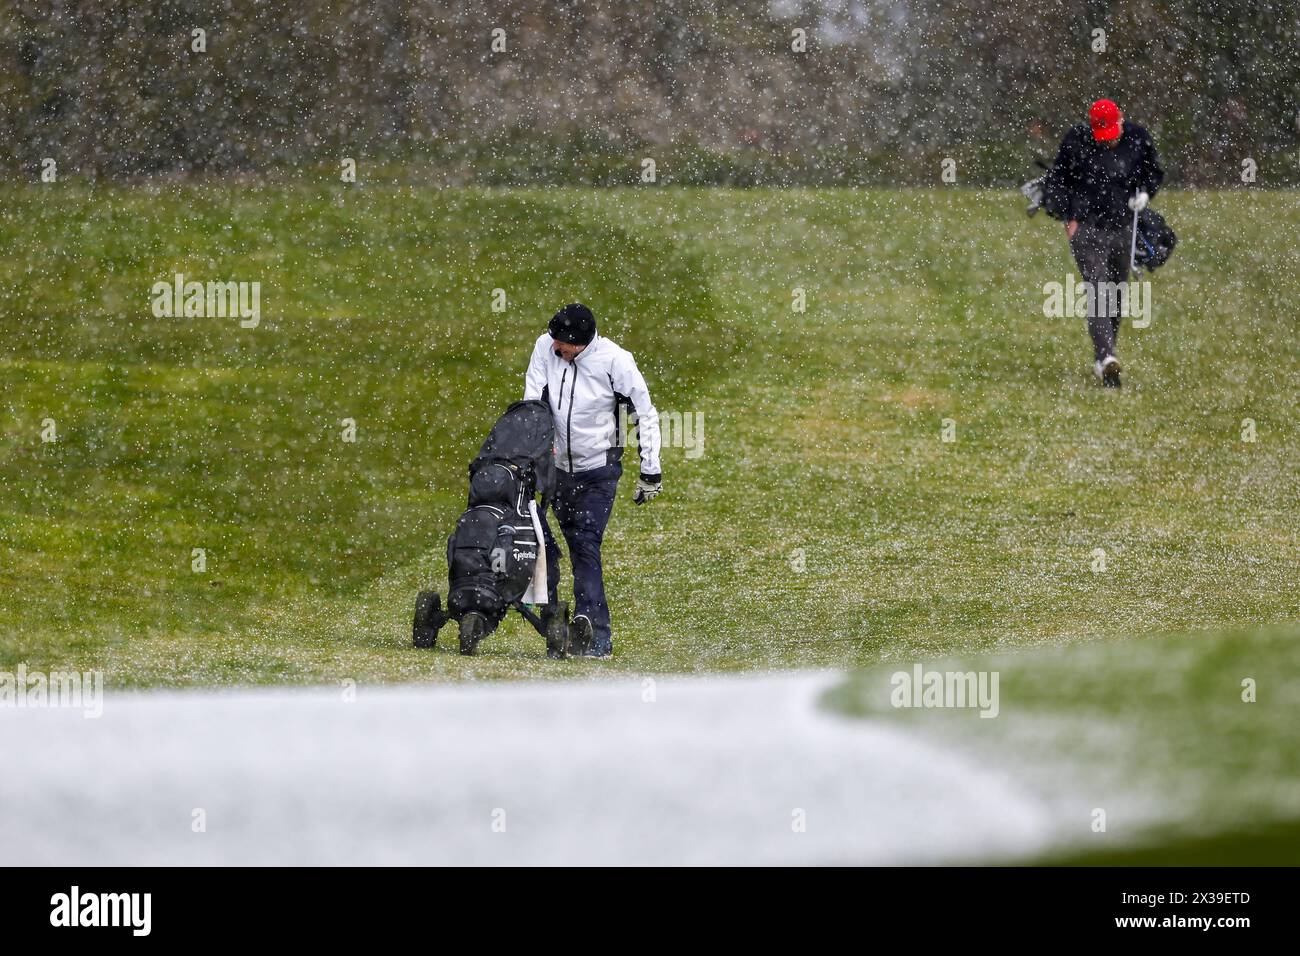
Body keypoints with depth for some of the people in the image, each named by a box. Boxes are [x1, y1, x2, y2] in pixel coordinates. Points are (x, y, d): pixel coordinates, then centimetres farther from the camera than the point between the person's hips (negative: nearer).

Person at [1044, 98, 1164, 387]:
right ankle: (1106, 358, -29)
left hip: (1122, 228, 4)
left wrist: (1144, 192, -2)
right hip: (1086, 227, -4)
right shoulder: (1076, 142, -9)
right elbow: (1056, 180, 4)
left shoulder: (1138, 139, -1)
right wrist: (1067, 217, -2)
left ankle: (1103, 358, 24)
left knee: (1116, 297, 11)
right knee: (1097, 292, -18)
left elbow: (1154, 172, 17)